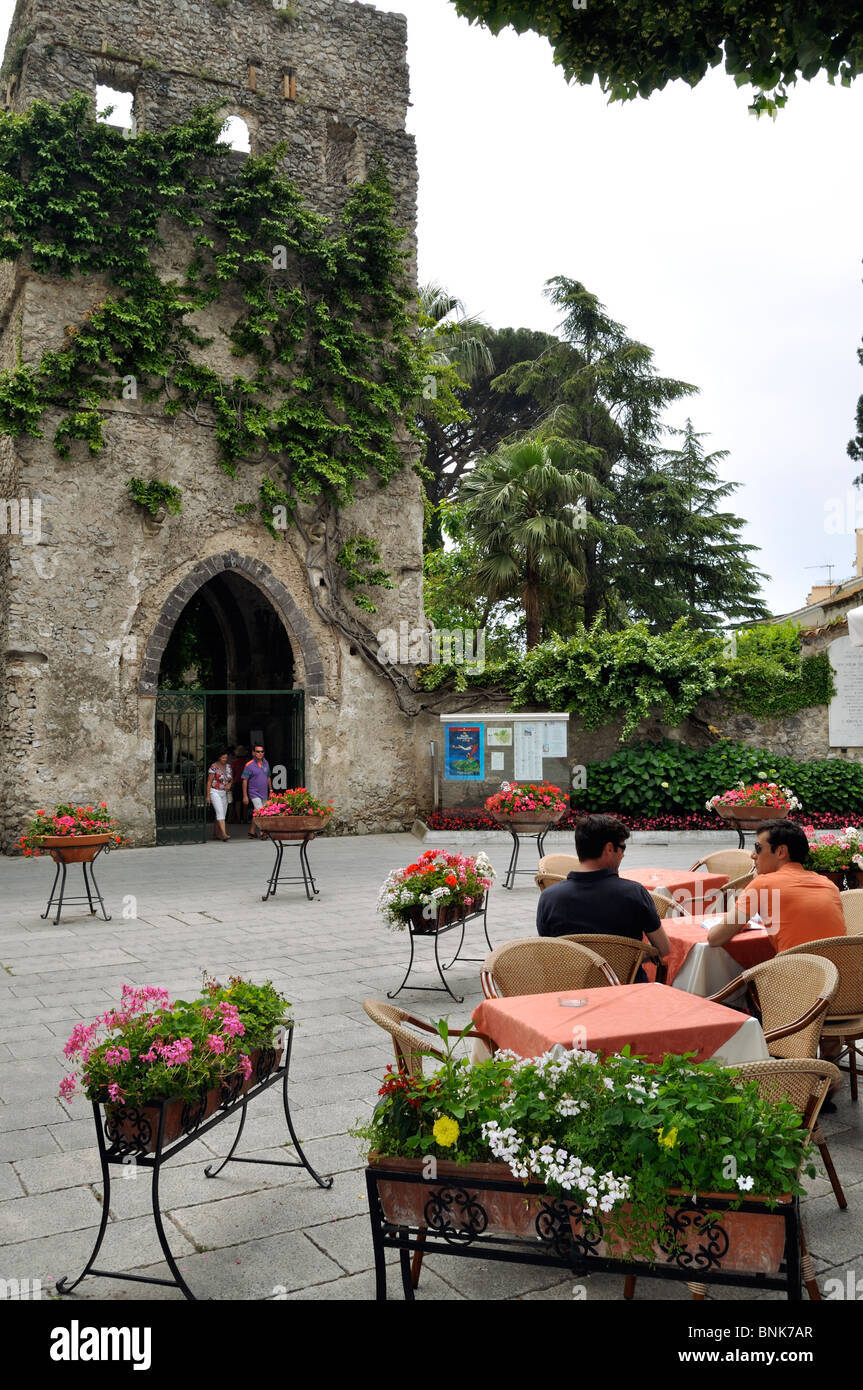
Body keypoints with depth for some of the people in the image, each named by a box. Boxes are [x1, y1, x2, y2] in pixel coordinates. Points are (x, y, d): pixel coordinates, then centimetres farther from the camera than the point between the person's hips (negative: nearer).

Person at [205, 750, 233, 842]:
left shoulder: (228, 766, 7)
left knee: (222, 814, 7)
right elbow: (209, 781, -8)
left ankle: (215, 834, 19)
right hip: (215, 792, -6)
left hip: (224, 793, 6)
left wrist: (229, 784, -4)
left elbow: (232, 778, 19)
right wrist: (208, 796, -10)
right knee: (220, 812, -18)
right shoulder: (214, 767, -10)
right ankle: (224, 834, -26)